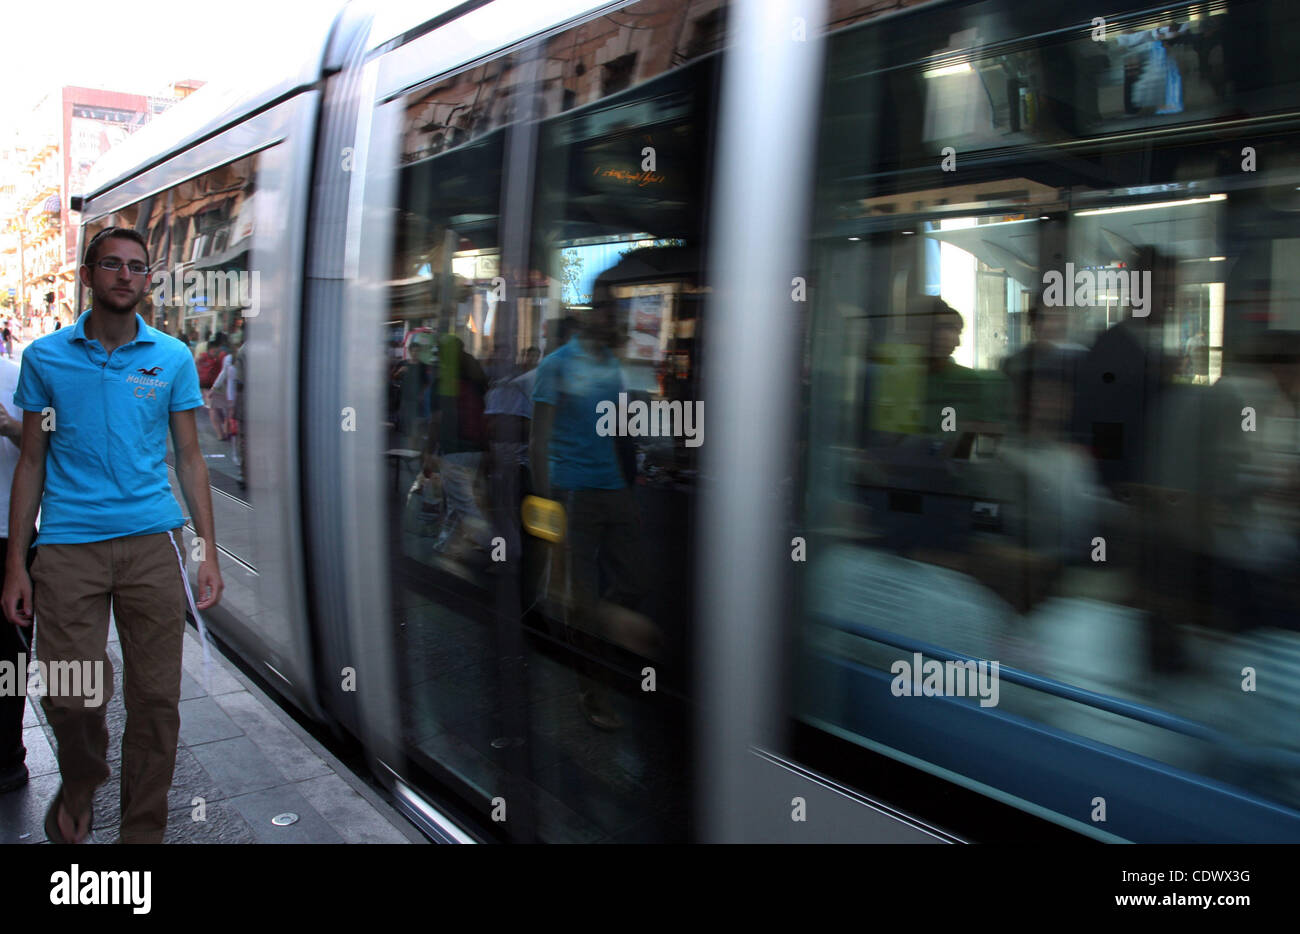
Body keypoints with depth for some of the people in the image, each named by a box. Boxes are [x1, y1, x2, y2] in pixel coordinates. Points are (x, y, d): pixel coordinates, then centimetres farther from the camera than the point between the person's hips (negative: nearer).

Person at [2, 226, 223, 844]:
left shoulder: (172, 358, 7)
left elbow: (189, 458, 9)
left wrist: (208, 553, 3)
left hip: (151, 540, 1)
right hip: (68, 544, 0)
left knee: (155, 699, 2)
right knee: (69, 696, -2)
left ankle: (142, 831, 20)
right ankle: (80, 783, 33)